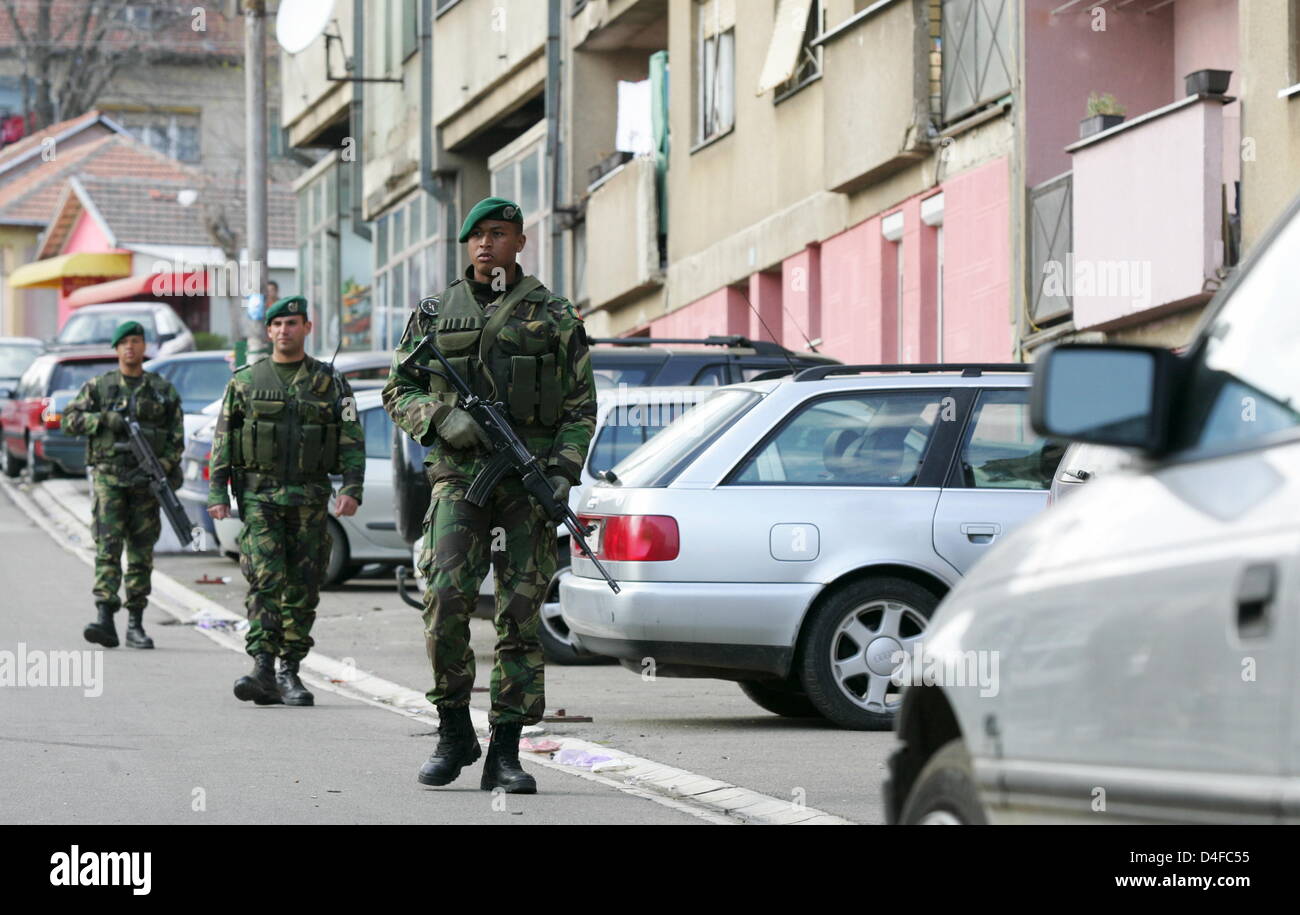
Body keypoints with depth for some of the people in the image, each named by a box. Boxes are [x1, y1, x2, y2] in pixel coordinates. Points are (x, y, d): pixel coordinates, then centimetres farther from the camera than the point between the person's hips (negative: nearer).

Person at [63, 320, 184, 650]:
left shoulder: (163, 390, 11)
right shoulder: (98, 387, 9)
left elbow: (176, 437, 9)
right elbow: (70, 419, 5)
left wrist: (164, 466, -8)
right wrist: (104, 419, -10)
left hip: (146, 481, 2)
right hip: (109, 477, -1)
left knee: (142, 553, 3)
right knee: (108, 547, -14)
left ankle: (135, 624, 9)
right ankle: (105, 619, -22)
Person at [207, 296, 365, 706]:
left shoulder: (330, 382, 7)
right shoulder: (245, 381, 7)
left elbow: (352, 439, 3)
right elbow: (222, 440, 8)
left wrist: (351, 488, -10)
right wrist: (217, 492, -1)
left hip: (310, 499, 1)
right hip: (259, 495, -1)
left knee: (302, 588, 3)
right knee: (265, 579, -15)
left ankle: (289, 673, 12)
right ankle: (262, 669, -21)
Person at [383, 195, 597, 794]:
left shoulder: (555, 318, 9)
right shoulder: (434, 316, 12)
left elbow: (580, 408, 7)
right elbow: (397, 391, 13)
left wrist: (563, 473, -7)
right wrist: (441, 417, -7)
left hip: (529, 482, 0)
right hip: (458, 476, 0)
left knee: (521, 613, -3)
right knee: (446, 598, -15)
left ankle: (504, 752, 2)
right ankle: (454, 733, 1)